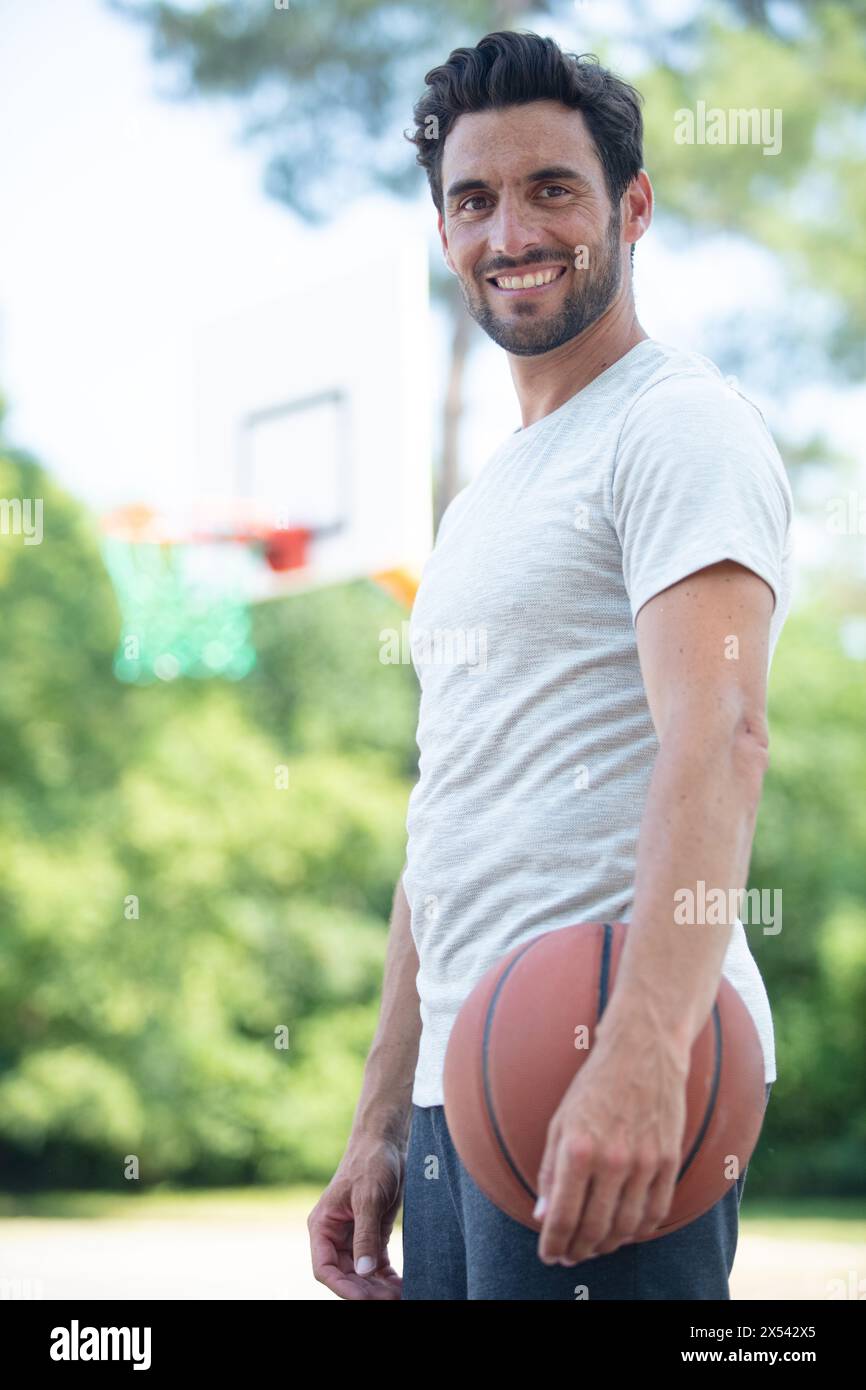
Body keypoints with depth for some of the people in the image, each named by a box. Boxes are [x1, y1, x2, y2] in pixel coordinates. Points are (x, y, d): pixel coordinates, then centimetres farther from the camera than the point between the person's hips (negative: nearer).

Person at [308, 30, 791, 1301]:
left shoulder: (680, 425, -5)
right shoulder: (486, 503, 23)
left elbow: (719, 738, -20)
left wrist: (643, 1053, -32)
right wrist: (381, 1131, 19)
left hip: (618, 1094, -8)